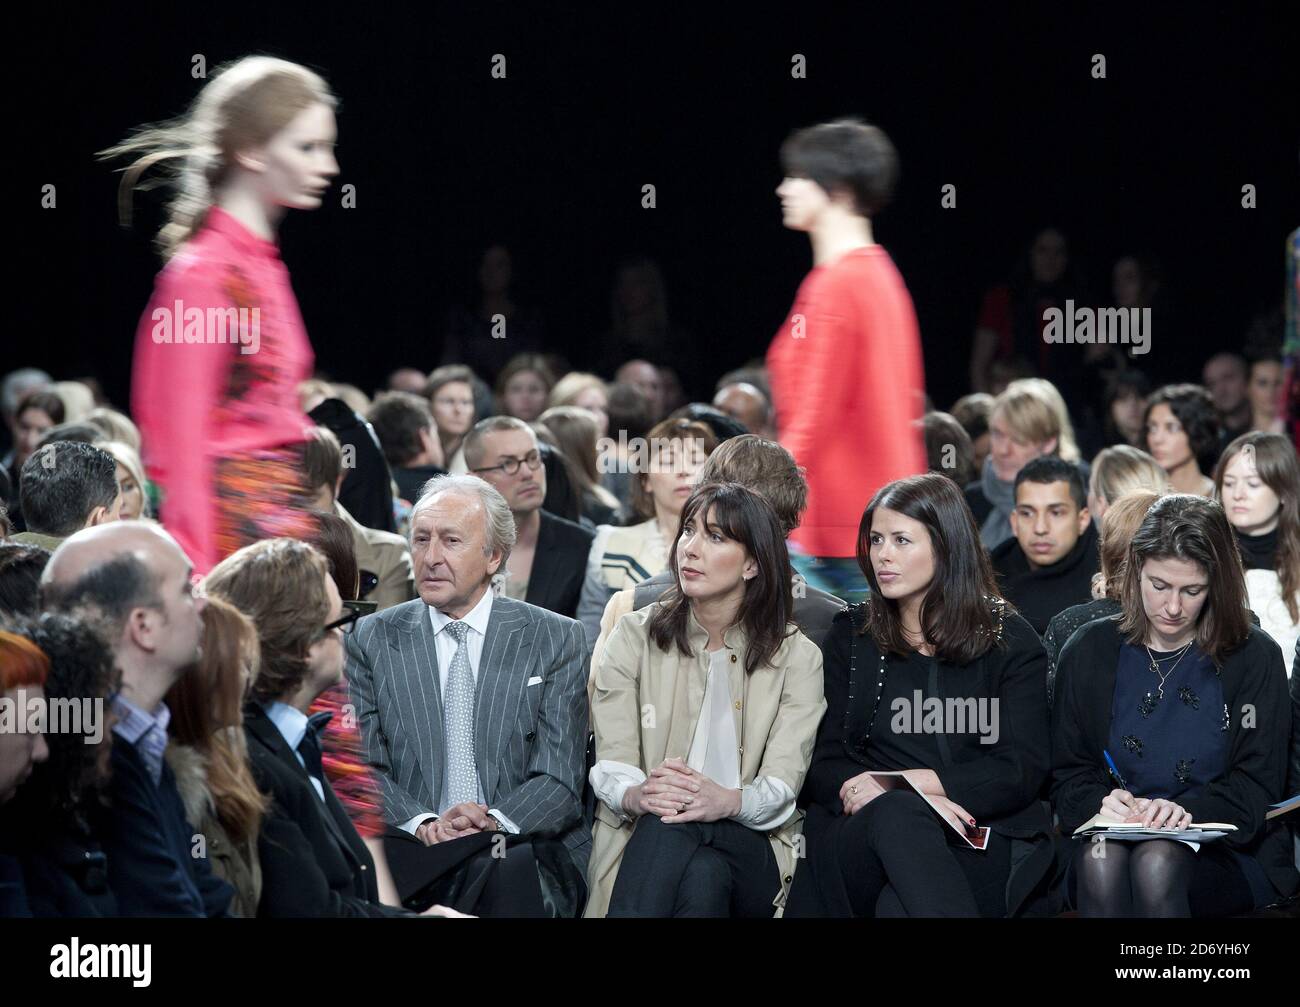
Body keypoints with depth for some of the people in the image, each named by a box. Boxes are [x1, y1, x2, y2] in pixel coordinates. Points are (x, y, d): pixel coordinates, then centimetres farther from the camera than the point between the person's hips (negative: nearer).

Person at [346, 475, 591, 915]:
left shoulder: (556, 640, 7)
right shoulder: (372, 640, 11)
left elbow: (560, 779, 1)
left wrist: (495, 821, -19)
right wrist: (422, 824, -16)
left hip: (522, 847, 0)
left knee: (513, 876, -36)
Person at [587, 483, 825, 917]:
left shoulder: (797, 657, 7)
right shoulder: (635, 635, 9)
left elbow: (782, 784, -5)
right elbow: (611, 763, 0)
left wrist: (729, 800, -30)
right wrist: (635, 794, -26)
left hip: (751, 854, -1)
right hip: (639, 840, 1)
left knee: (704, 874, -37)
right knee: (666, 813, -36)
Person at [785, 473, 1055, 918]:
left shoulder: (1009, 640, 11)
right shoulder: (850, 635, 17)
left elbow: (1023, 771, 0)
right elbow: (821, 764, 7)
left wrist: (899, 783, -11)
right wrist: (906, 798, -15)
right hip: (855, 840, 2)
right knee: (898, 814, -38)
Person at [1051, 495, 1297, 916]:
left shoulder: (1254, 658, 4)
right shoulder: (1089, 653, 11)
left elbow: (1257, 787, -1)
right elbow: (1067, 778, 10)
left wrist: (1189, 810, -21)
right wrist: (1100, 802, -15)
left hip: (1224, 851, -2)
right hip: (1112, 833, 2)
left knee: (1157, 862, -36)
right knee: (1101, 859, -34)